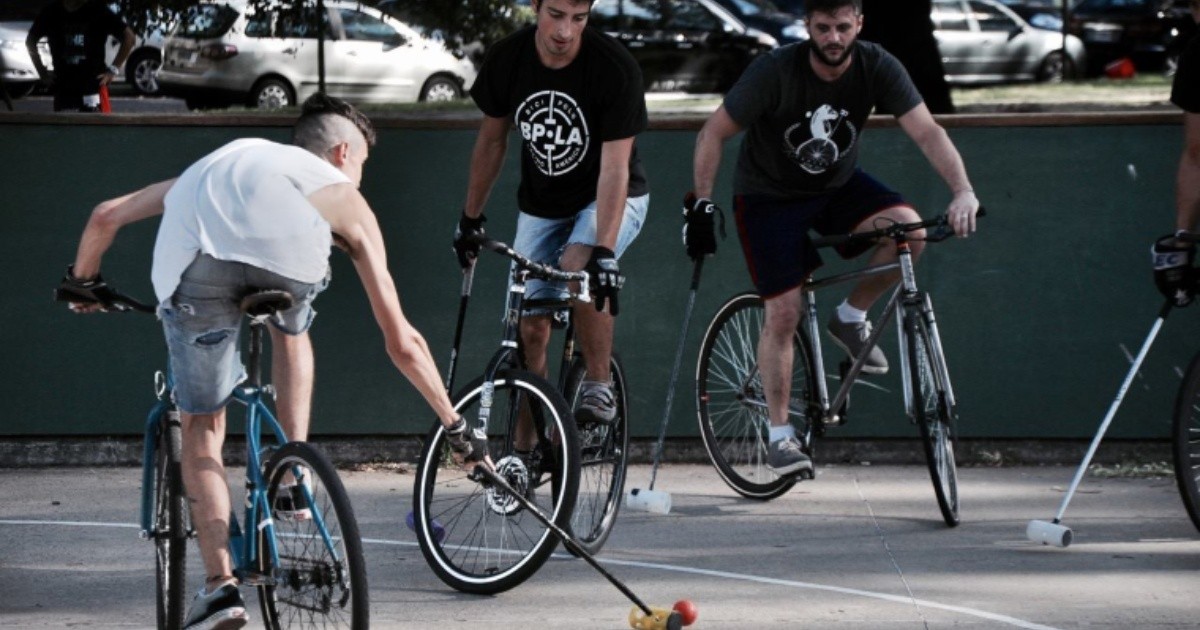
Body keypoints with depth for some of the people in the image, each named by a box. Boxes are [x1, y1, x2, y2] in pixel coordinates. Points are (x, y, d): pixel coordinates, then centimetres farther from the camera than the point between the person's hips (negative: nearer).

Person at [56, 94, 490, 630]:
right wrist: (456, 428, 40)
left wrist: (81, 283, 57)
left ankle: (220, 585, 4)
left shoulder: (218, 161, 45)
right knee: (291, 331, 36)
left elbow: (106, 216, 39)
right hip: (288, 247, -1)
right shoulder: (344, 198, 35)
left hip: (196, 262, 1)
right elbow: (401, 342, 33)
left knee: (202, 429, 16)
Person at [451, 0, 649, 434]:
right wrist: (470, 218, 7)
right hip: (541, 205, 4)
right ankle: (524, 451, 12)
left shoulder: (615, 68, -26)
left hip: (609, 200, -4)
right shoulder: (507, 59, -15)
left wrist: (603, 251, -38)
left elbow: (614, 170, -29)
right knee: (531, 327, 1)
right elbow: (492, 139, 3)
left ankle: (599, 387, -17)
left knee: (578, 267, -34)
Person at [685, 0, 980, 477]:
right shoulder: (776, 71, -25)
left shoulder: (877, 67, -18)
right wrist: (700, 203, -21)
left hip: (838, 187, 3)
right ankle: (779, 434, 3)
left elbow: (926, 131, -25)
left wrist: (963, 191, -40)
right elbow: (713, 134, -16)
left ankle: (851, 319, 0)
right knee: (784, 312, -12)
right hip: (770, 198, -3)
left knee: (909, 228, -24)